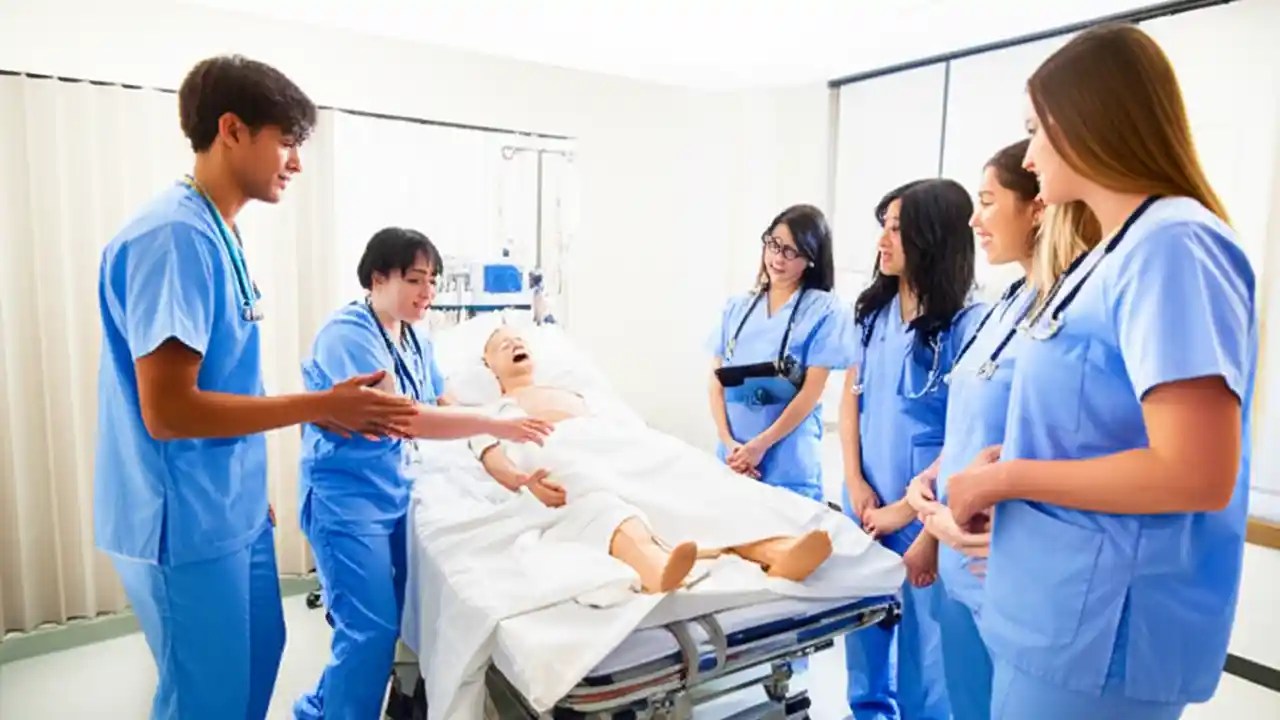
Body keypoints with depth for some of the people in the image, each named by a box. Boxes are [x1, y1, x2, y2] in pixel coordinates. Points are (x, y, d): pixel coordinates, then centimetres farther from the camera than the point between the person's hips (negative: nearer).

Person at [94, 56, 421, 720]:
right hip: (187, 522, -9)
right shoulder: (174, 237, -21)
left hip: (230, 509, 9)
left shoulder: (216, 234, 7)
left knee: (256, 659, 23)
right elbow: (167, 410, -24)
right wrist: (319, 405, -19)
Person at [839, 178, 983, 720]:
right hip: (866, 504, 6)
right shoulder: (873, 312, 7)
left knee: (923, 637, 7)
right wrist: (856, 483, -2)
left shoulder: (967, 324, -13)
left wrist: (908, 508, -11)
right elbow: (850, 399, 8)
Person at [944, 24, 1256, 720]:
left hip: (1099, 627, -9)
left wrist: (1004, 478, -16)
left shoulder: (1173, 245, -18)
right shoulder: (1116, 253, 10)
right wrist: (990, 466, 6)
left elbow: (1197, 474, -24)